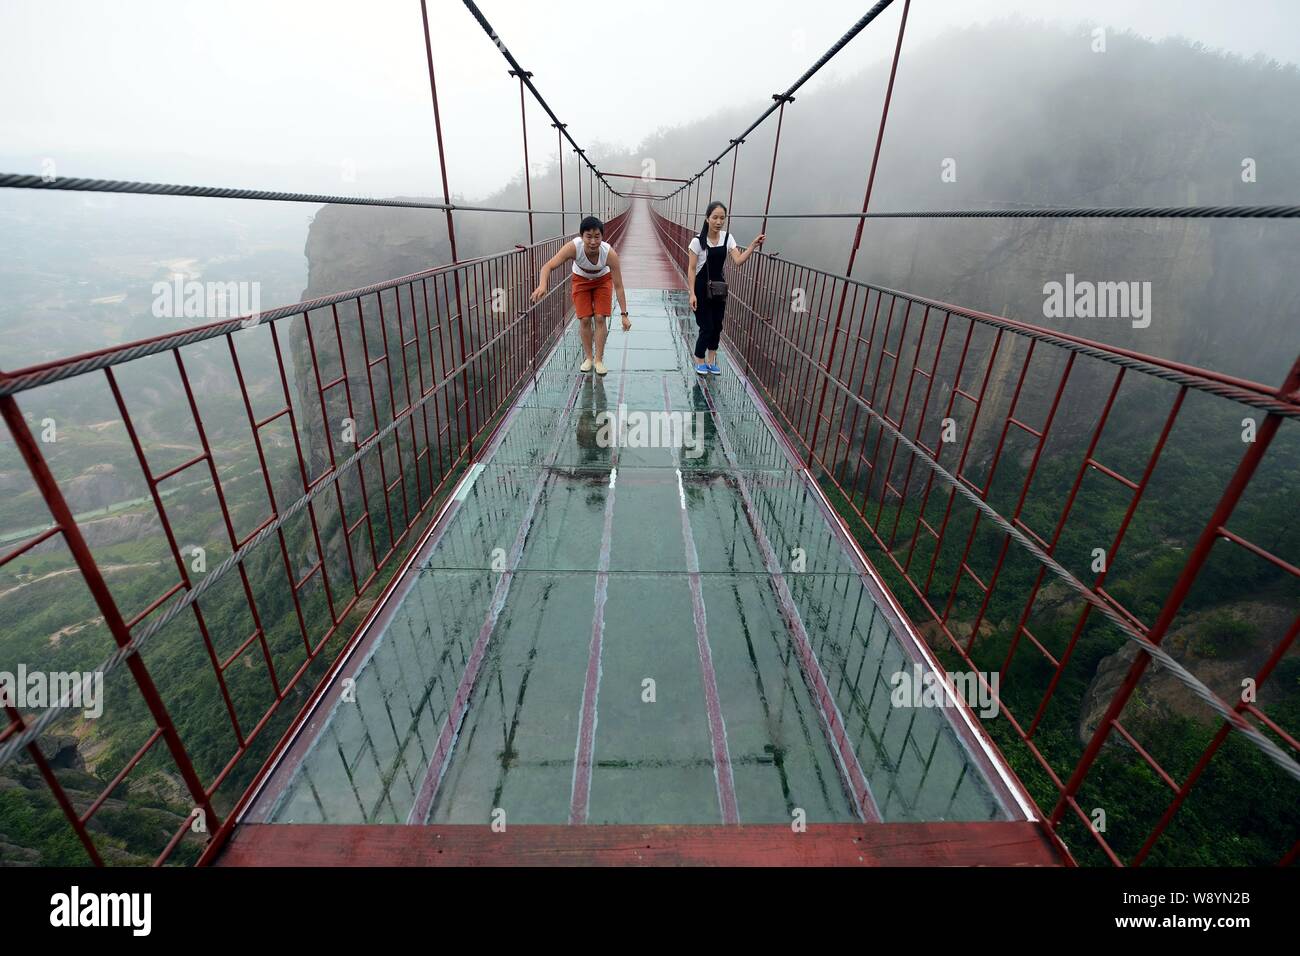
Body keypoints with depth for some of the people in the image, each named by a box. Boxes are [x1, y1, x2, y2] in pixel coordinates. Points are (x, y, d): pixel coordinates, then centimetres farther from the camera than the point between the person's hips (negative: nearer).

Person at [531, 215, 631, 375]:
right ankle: (588, 357, 15)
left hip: (602, 280, 0)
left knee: (600, 318, -9)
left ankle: (599, 359, 4)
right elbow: (548, 266, -41)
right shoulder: (573, 247, -37)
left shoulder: (610, 253, -36)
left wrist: (624, 315, -34)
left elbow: (618, 286, -31)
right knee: (584, 320, -3)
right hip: (581, 280, 1)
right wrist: (542, 285, -62)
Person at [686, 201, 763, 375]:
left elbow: (738, 261, -10)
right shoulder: (698, 241, -14)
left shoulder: (728, 238, -1)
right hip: (702, 290, -5)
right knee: (707, 328, -3)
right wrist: (692, 294, -17)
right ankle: (699, 360, 19)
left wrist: (753, 246, -24)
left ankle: (711, 360, 26)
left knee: (717, 326, 10)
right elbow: (691, 268, -12)